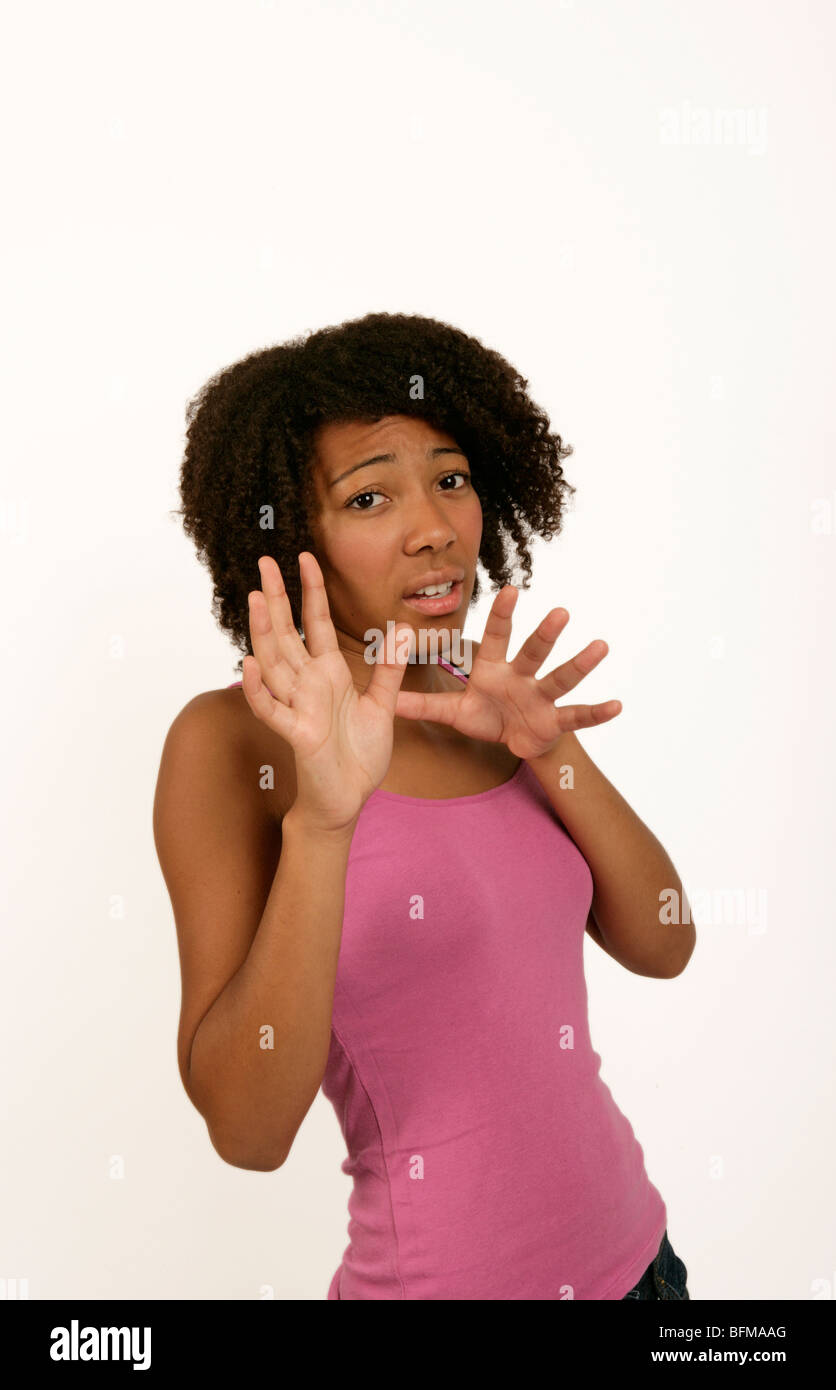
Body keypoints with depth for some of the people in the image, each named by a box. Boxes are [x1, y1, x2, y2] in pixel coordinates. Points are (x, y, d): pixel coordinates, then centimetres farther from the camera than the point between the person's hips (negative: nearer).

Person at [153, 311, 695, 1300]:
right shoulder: (233, 739, -16)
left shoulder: (483, 703, -1)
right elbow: (247, 1132, -21)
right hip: (443, 1270, -5)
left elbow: (662, 947, -3)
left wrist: (551, 750, -16)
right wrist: (320, 817, -33)